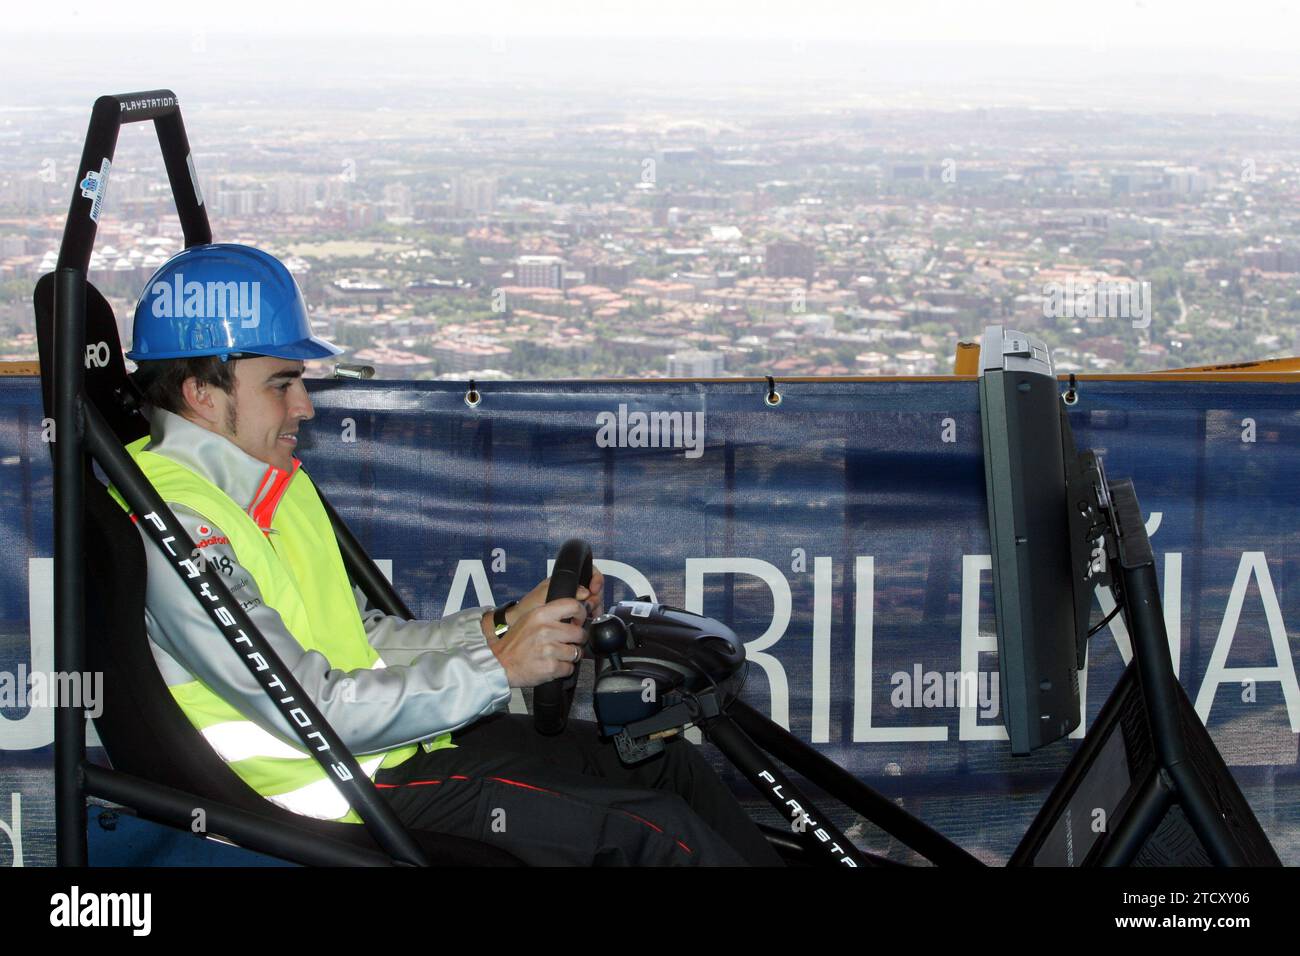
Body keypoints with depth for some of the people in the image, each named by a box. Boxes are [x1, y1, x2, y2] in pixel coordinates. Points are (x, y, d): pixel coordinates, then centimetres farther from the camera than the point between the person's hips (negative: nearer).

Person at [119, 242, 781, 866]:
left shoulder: (269, 484, 13)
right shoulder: (173, 527, -19)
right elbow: (315, 711, -24)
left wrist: (506, 623, 2)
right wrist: (497, 665, -20)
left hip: (393, 741, 10)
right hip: (346, 792, -10)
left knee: (668, 763, 8)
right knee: (654, 831, -14)